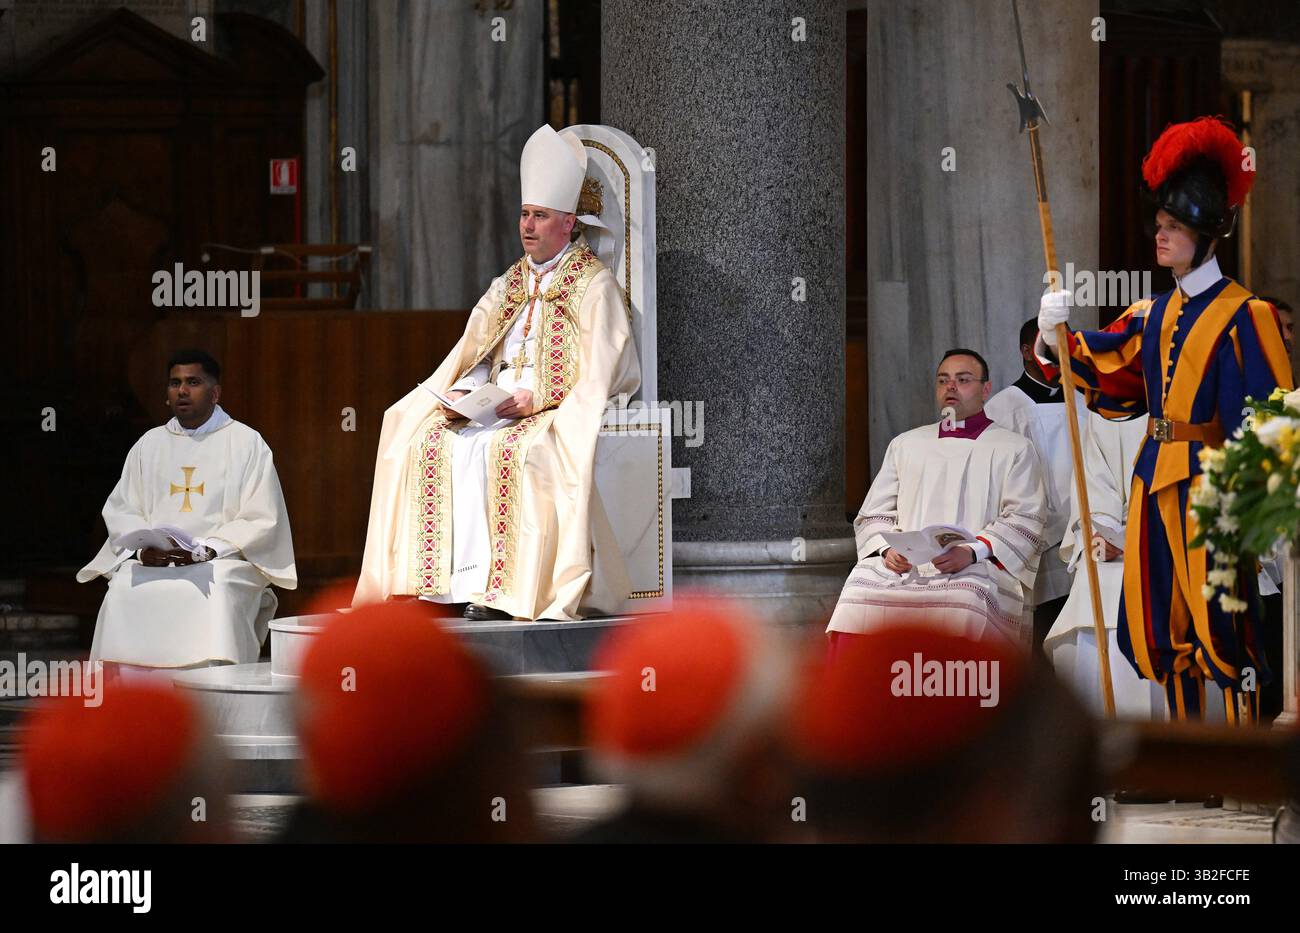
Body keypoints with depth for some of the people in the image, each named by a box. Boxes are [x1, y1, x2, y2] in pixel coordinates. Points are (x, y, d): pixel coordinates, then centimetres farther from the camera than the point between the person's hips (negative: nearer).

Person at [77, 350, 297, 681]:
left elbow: (261, 521, -1)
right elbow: (120, 510, 14)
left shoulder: (247, 443, 7)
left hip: (224, 560, -3)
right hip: (151, 562, 3)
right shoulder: (149, 445, 19)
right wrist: (142, 549, -9)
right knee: (125, 592, -30)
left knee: (214, 596, -37)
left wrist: (204, 551, -15)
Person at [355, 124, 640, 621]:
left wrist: (537, 398, -19)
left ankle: (499, 588, -33)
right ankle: (460, 577, -26)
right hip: (497, 408, 7)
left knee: (504, 449, -35)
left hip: (559, 412, -7)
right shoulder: (509, 285, 21)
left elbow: (599, 374, -9)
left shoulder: (594, 286, 0)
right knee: (434, 442, -19)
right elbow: (475, 353, 17)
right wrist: (463, 393, -4)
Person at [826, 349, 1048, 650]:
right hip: (903, 567, 3)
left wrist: (973, 552, -14)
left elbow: (1025, 520, 4)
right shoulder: (905, 444, 28)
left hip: (978, 567, -3)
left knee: (965, 596, -39)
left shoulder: (1013, 449, 16)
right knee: (862, 588, -31)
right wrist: (887, 549, -2)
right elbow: (873, 515, 22)